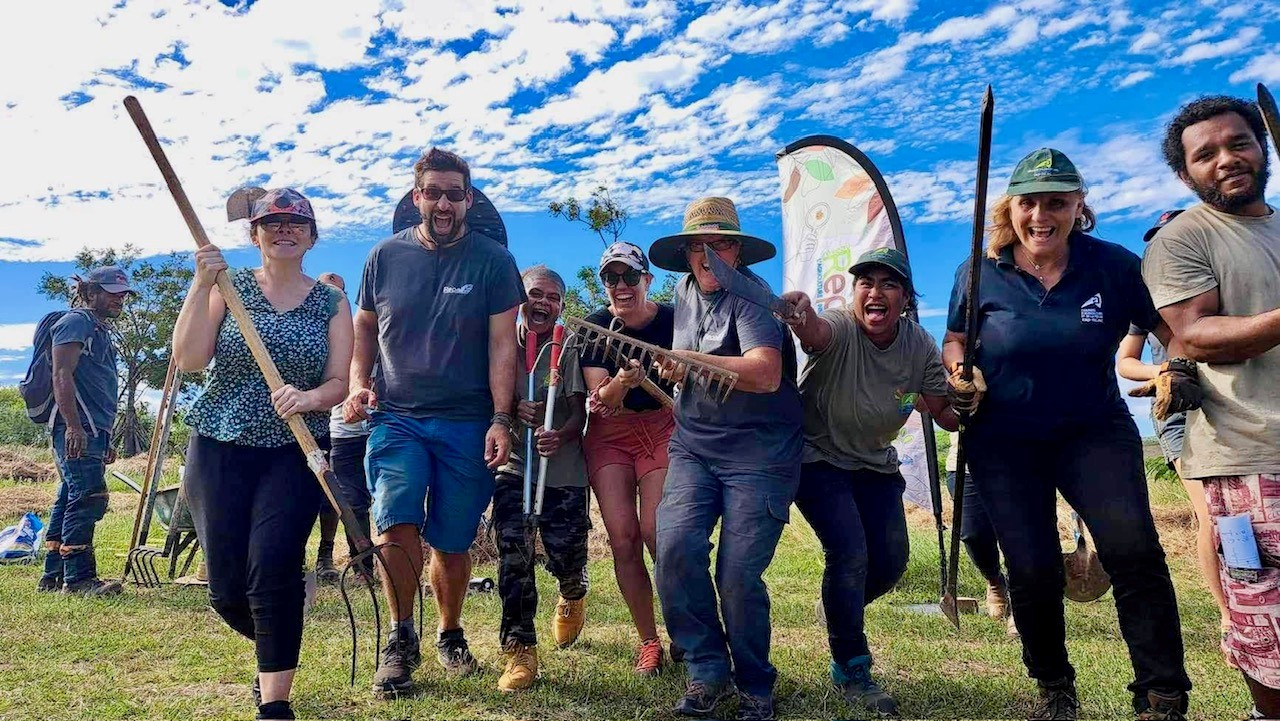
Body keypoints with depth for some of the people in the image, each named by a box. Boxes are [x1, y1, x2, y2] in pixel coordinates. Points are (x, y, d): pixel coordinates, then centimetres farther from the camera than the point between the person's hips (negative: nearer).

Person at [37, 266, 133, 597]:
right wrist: (74, 426, -23)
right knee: (88, 499, -14)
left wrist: (106, 439, 26)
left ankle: (52, 576, 17)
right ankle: (79, 578, -13)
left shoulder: (101, 331, 25)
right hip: (76, 430, -10)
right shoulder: (76, 321, -4)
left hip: (92, 431, 10)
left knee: (70, 501, 11)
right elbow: (62, 375, -15)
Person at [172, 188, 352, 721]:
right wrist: (201, 285, -15)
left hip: (294, 454, -1)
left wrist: (308, 398, -21)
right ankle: (275, 653, 35)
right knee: (226, 588, 3)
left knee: (272, 571, -16)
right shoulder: (229, 287, 4)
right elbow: (189, 360, -7)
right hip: (219, 450, 1)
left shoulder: (331, 304, 5)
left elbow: (338, 384, 0)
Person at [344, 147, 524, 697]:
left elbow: (502, 344, -3)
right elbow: (364, 328, 17)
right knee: (396, 524, -16)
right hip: (396, 418, 1)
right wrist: (358, 383, 0)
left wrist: (501, 419, -10)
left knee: (453, 543, 6)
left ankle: (450, 633, 31)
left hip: (467, 424, -1)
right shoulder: (385, 256, 7)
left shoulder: (492, 260, 0)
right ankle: (401, 637, 6)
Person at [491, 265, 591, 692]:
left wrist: (560, 437, -30)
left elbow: (579, 414, -8)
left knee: (564, 555, -2)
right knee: (512, 549, -13)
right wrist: (512, 410, -14)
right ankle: (520, 650, -1)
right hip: (514, 465, 2)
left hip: (563, 469, -1)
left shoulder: (568, 349, 0)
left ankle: (573, 593, 37)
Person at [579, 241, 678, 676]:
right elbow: (599, 399, -13)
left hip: (662, 428, -2)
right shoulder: (593, 327, -6)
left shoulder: (672, 320, -10)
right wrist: (619, 385, -34)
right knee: (622, 537, -7)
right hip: (610, 434, 2)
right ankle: (648, 641, 9)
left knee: (655, 532, -14)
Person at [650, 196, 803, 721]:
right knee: (676, 547, -16)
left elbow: (767, 374, -27)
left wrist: (692, 360, -29)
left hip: (759, 453, -5)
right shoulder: (684, 292, 14)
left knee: (738, 575, -10)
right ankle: (707, 671, 3)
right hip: (693, 446, 6)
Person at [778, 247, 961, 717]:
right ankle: (851, 670, 3)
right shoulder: (840, 329, -26)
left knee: (891, 561, 7)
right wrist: (799, 313, -74)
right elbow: (815, 331, -51)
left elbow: (946, 416, -6)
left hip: (875, 465, 6)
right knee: (850, 552, -17)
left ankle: (840, 614, 39)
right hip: (818, 457, -5)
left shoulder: (920, 347, -11)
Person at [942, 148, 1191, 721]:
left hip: (1094, 432, 0)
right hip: (1004, 442, 0)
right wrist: (956, 368, -14)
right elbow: (954, 341, 8)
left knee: (1134, 549, -20)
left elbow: (1173, 328, -1)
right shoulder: (980, 272, -4)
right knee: (1032, 572, -2)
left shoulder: (1113, 265, -5)